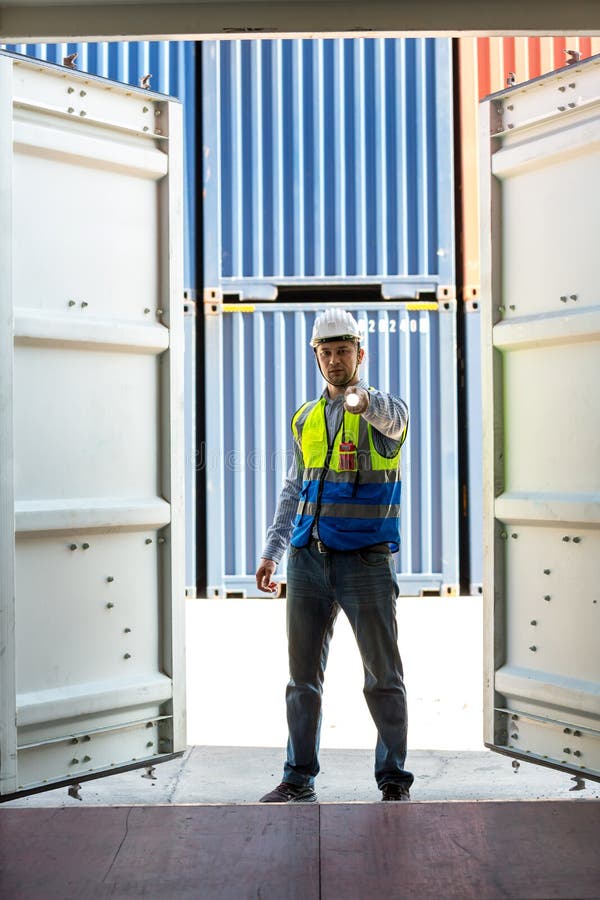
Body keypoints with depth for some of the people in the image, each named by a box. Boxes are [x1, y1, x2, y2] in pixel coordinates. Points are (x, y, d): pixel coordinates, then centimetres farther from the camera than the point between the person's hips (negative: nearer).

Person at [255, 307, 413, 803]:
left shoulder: (384, 410, -1)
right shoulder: (306, 418, 14)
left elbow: (392, 416, -28)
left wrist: (364, 400, -51)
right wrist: (272, 552, 12)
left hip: (366, 560, -4)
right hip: (309, 559, 5)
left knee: (384, 674, 1)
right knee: (304, 675, 9)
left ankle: (394, 780, 14)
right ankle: (299, 779, 19)